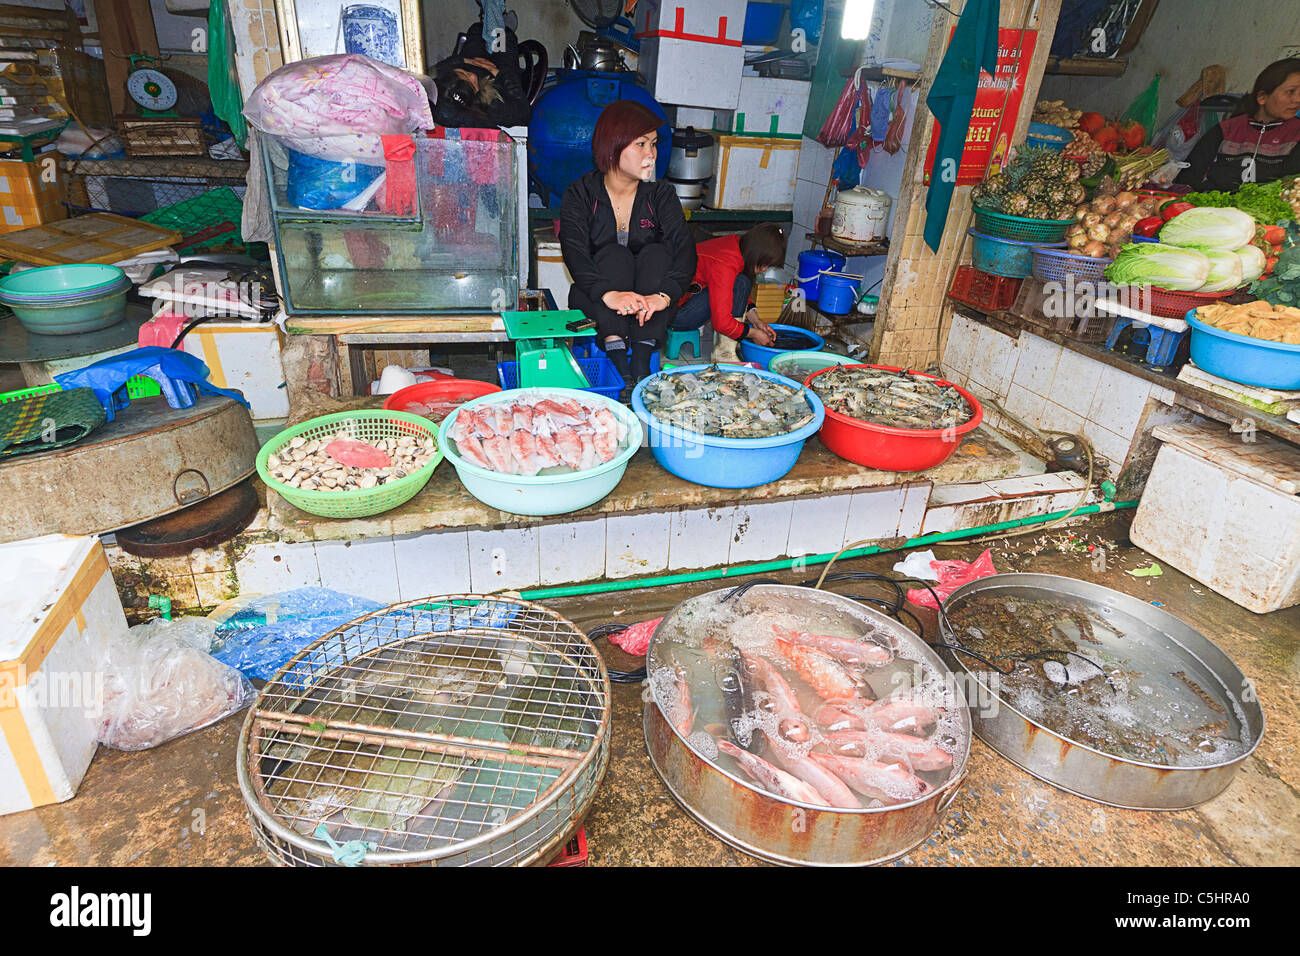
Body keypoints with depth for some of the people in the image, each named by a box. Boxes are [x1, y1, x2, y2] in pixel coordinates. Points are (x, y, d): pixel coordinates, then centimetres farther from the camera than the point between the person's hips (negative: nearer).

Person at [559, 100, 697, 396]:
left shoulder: (661, 194, 0)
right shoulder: (581, 194, -5)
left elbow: (685, 249, -16)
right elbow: (574, 253, -22)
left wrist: (664, 295, -38)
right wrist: (608, 294, -42)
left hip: (649, 303, 2)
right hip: (594, 300, -1)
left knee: (657, 253, -24)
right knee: (614, 255, -27)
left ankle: (641, 365, -34)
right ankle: (620, 365, -41)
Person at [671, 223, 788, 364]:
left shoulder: (738, 243, -1)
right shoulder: (724, 266, -28)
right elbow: (722, 322, -28)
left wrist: (756, 321, 3)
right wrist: (754, 333, -13)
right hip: (676, 311, -10)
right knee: (740, 284, -21)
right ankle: (723, 354, -19)